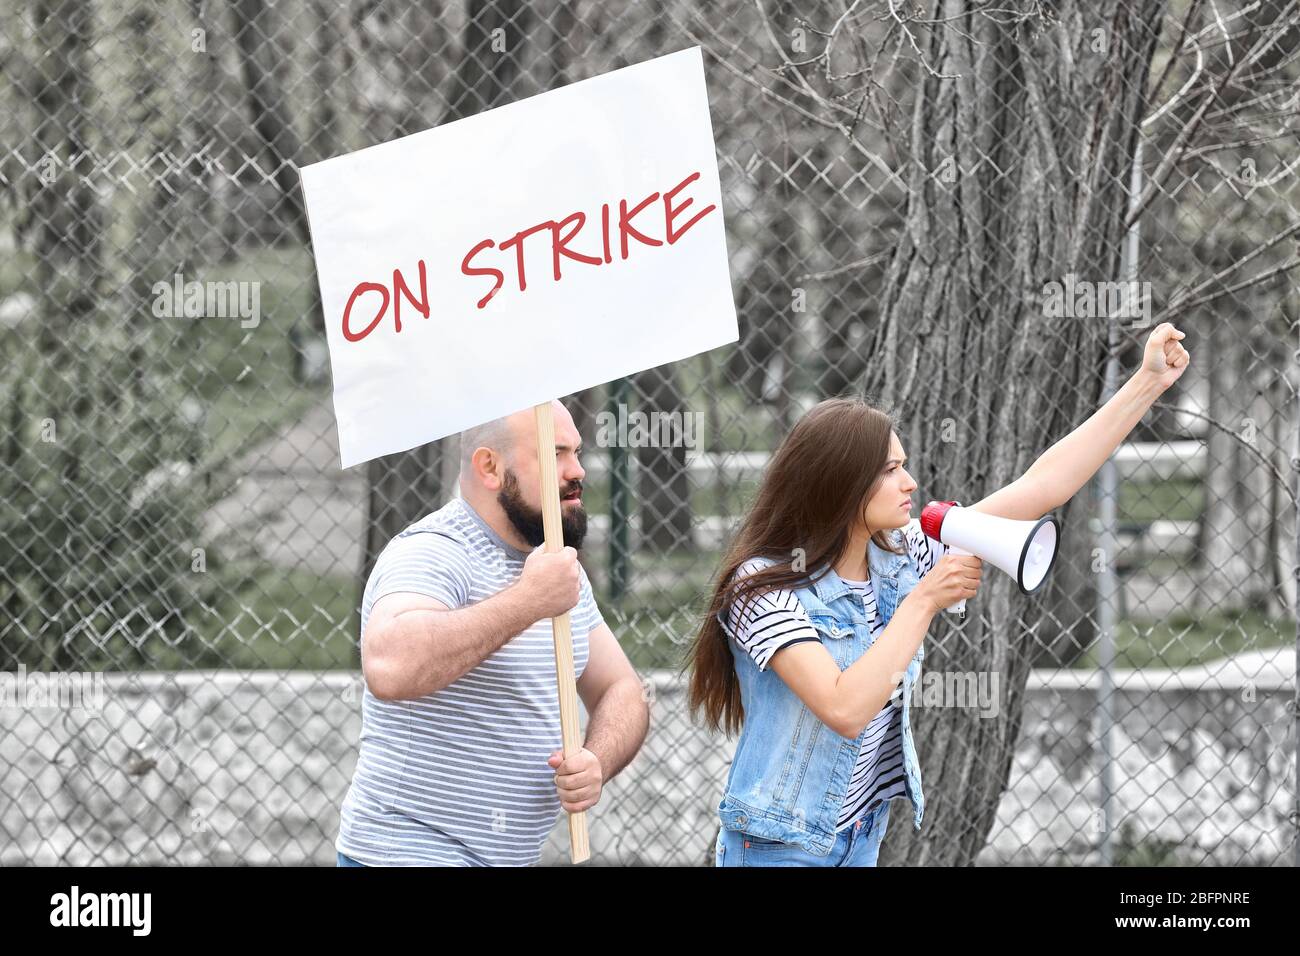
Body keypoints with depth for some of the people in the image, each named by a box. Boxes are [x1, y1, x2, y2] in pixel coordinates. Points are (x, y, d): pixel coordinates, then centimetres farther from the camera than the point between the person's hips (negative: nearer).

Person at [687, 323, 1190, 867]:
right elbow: (845, 710, -31)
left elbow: (1040, 489, 0)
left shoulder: (900, 556, 0)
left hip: (863, 840, 7)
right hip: (782, 847, -7)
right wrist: (923, 602, -24)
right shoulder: (763, 585, -20)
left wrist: (1148, 384, -3)